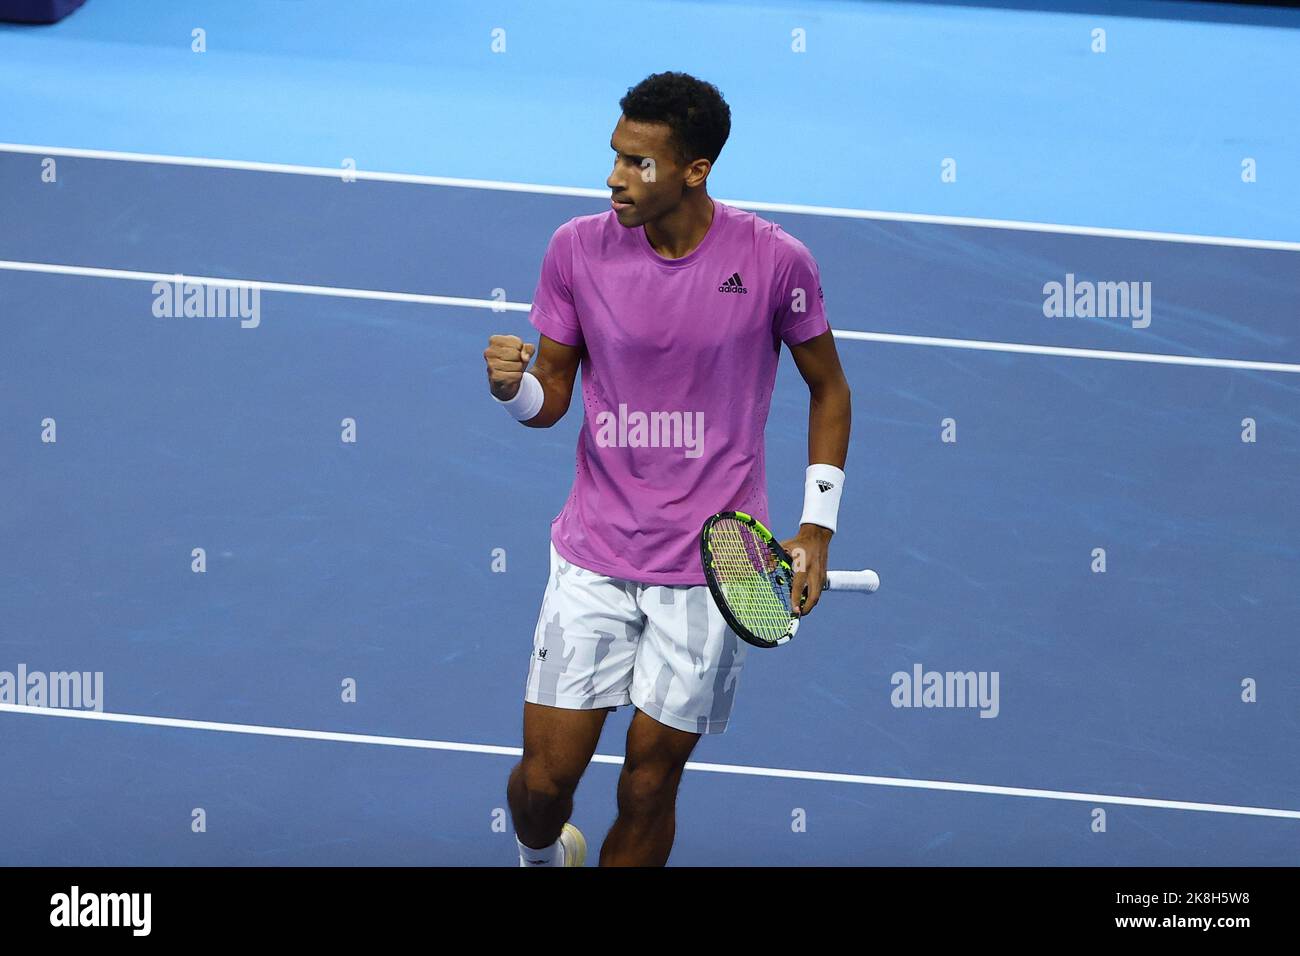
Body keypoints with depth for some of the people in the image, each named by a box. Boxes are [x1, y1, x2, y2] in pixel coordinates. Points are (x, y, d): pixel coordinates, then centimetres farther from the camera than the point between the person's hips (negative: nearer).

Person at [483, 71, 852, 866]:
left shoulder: (774, 260, -9)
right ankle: (543, 857, 35)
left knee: (649, 787, 2)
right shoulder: (579, 249, -4)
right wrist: (513, 386, -19)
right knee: (545, 779, 0)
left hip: (713, 568, -1)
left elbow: (829, 388, 6)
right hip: (592, 557, 2)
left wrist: (818, 525, 1)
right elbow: (551, 398, 5)